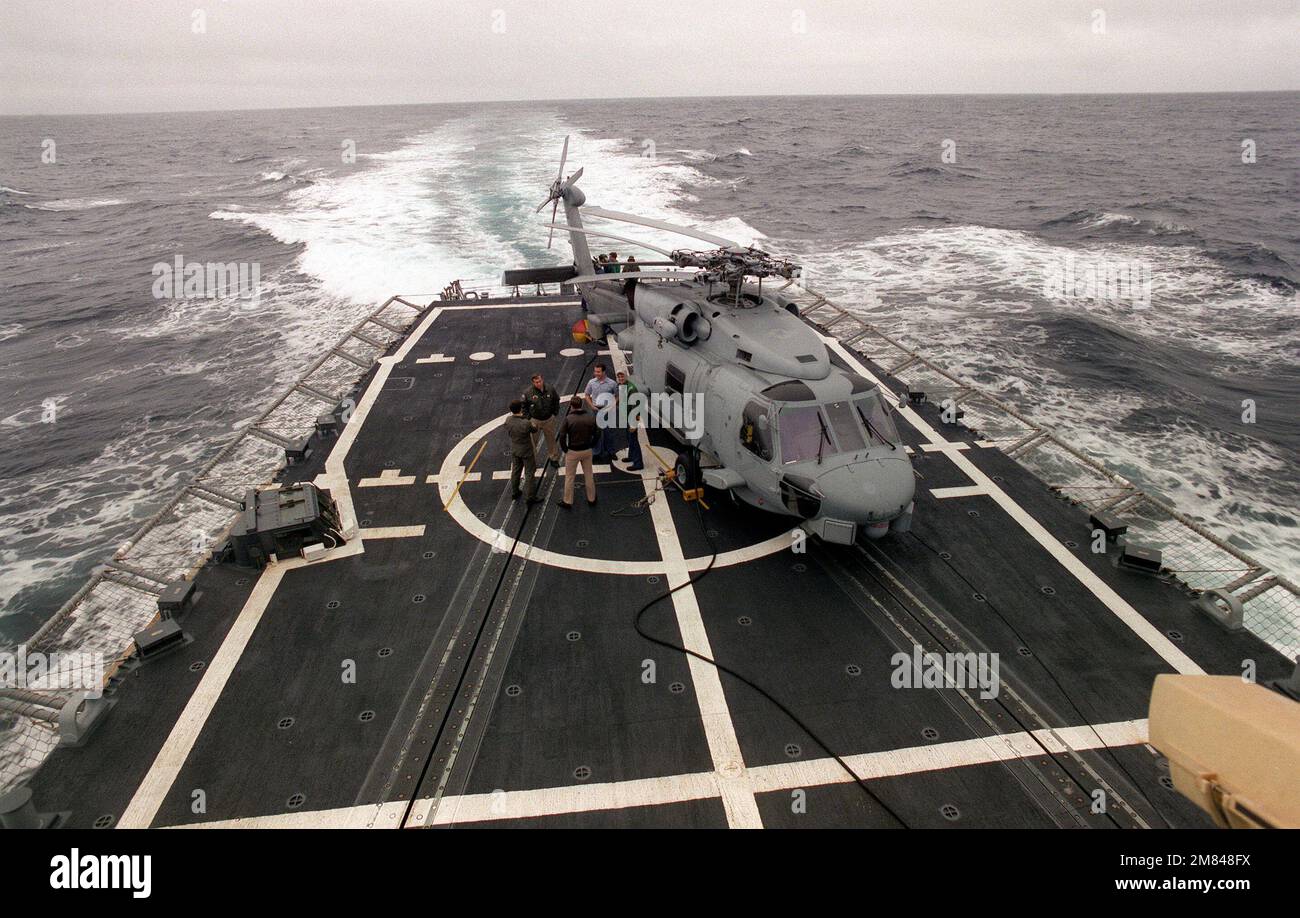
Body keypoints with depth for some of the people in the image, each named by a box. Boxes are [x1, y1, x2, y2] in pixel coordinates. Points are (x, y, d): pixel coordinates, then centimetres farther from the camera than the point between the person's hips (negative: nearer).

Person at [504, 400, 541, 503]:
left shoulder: (508, 420, -16)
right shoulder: (526, 423, -33)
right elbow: (534, 429, -11)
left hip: (514, 451, 6)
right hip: (527, 452, -5)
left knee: (515, 472, 24)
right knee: (530, 474, 10)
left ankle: (514, 493, 40)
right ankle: (531, 497, 21)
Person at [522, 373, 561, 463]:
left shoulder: (550, 389, -11)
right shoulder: (528, 392, -17)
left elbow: (556, 401, 7)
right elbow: (523, 406, -3)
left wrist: (555, 413, 4)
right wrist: (528, 418, -7)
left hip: (549, 419, 2)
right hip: (534, 420, -2)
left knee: (551, 439, 17)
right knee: (532, 441, 8)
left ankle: (554, 457, 36)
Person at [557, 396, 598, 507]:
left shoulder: (568, 419, -17)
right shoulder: (591, 417, -7)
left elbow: (562, 436, -15)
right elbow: (596, 434, -1)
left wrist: (565, 449, -1)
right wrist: (591, 445, 11)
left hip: (573, 452, -3)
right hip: (587, 451, 3)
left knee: (569, 477, 11)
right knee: (589, 475, 18)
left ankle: (567, 501, 22)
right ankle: (591, 499, 30)